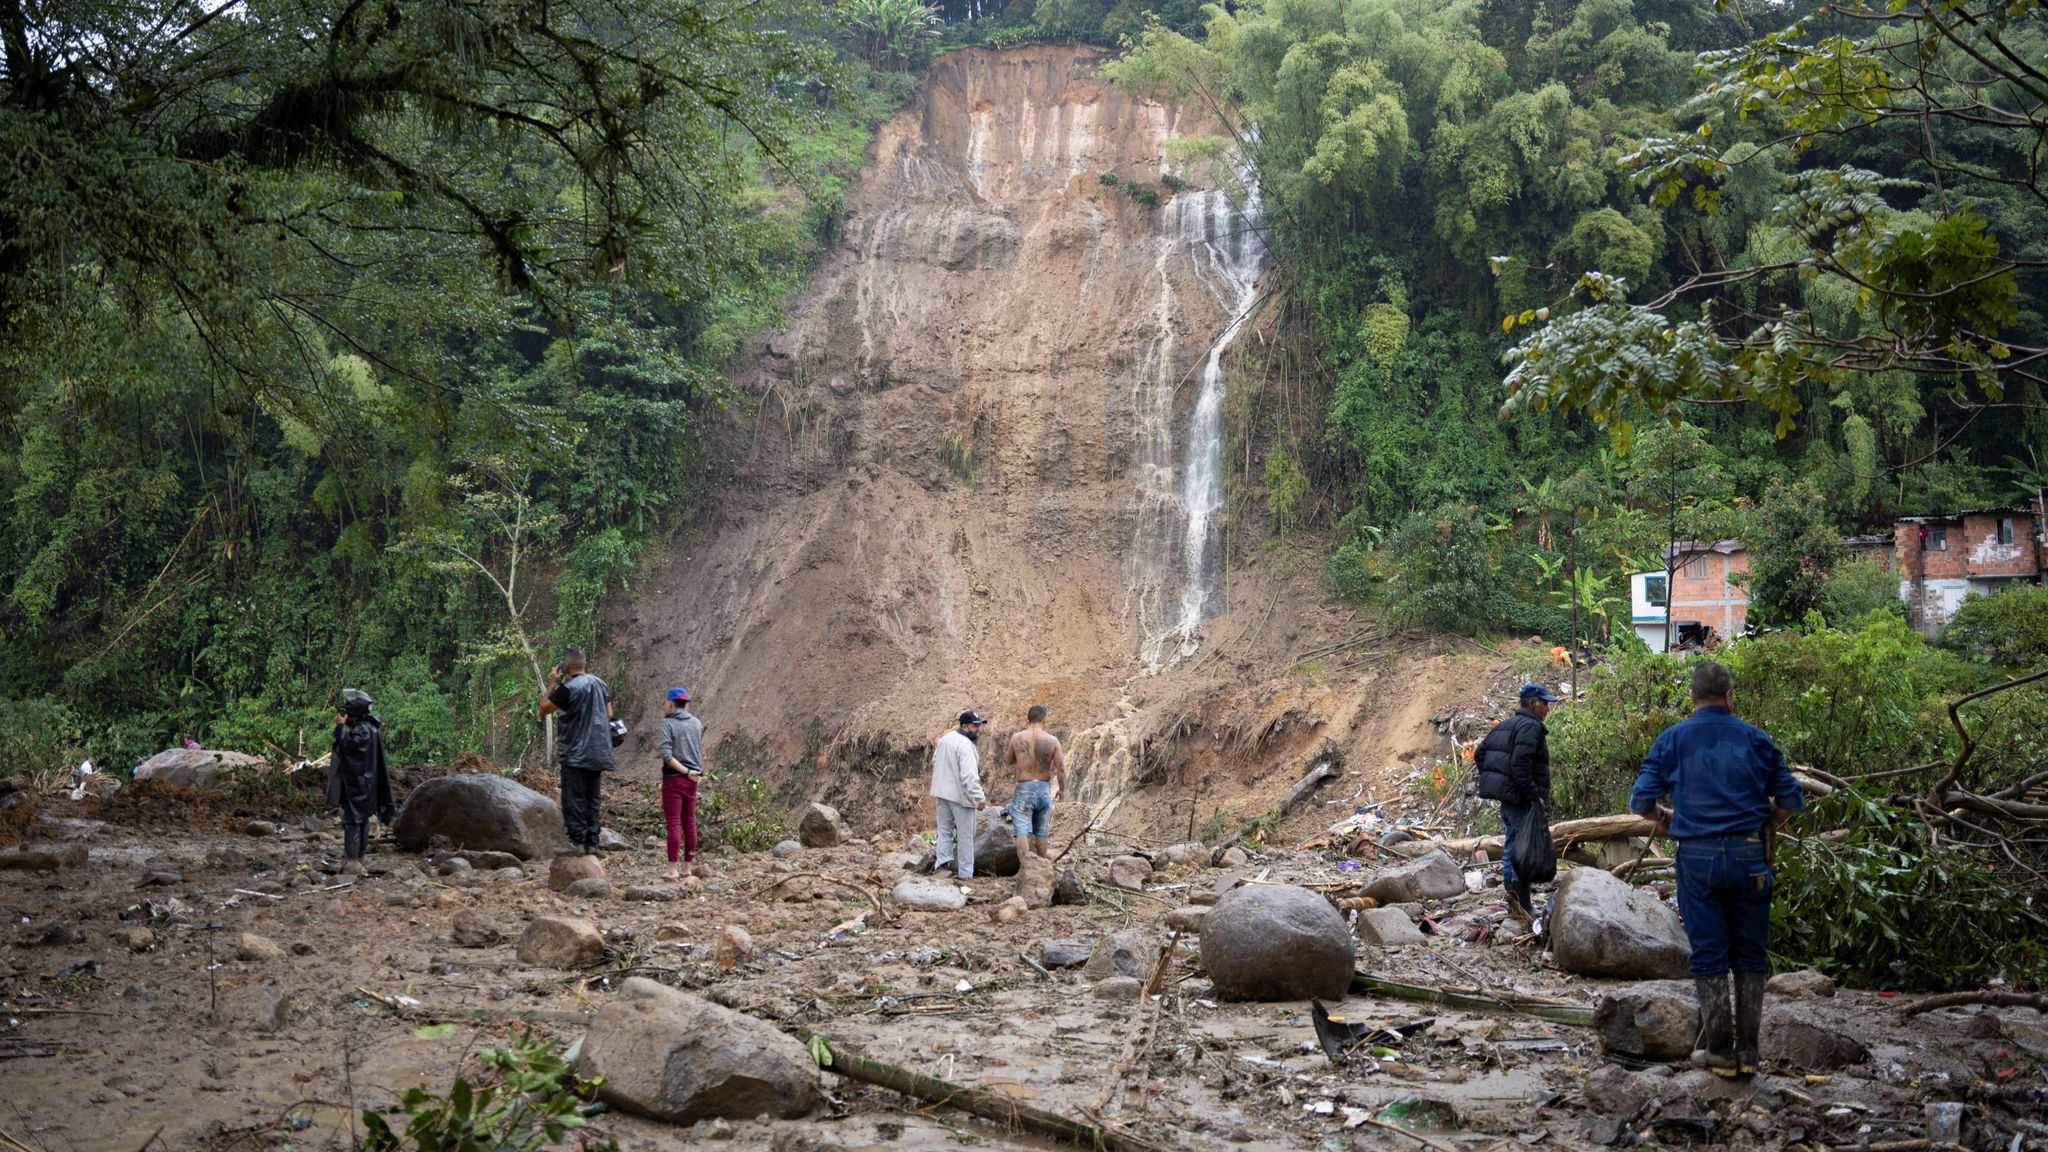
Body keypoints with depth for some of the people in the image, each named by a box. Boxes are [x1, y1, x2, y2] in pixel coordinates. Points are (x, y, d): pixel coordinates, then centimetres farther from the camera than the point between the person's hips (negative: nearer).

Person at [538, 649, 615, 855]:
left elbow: (544, 709, -5)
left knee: (574, 799, -1)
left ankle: (577, 841, -4)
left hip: (575, 754, -7)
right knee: (592, 799, 11)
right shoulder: (601, 685, 9)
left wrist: (552, 684, 1)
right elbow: (608, 714, 15)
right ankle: (592, 842, 10)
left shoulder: (567, 688, -13)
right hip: (598, 754, 7)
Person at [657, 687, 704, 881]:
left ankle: (672, 870, -5)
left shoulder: (667, 723, -8)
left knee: (674, 824, -4)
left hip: (673, 778, -5)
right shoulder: (697, 723, 8)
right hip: (692, 780, 5)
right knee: (689, 823, 9)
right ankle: (687, 868, 13)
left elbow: (666, 755, -17)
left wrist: (686, 771, -14)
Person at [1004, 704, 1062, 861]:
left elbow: (1008, 761, 9)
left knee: (1022, 831, -2)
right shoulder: (1052, 740, -6)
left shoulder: (1017, 738, -6)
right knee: (1042, 831, 15)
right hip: (1044, 789, 2)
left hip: (1023, 789, -2)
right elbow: (1060, 767, -6)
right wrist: (1063, 755, 13)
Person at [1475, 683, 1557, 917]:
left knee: (1511, 845, 15)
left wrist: (1489, 782, 20)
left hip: (1504, 795, 10)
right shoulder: (1531, 726, -13)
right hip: (1520, 798, -10)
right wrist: (1534, 796, -21)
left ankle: (1513, 900, 21)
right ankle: (1522, 904, -10)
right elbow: (1520, 765, -23)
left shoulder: (1504, 725, 18)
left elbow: (1481, 752, 20)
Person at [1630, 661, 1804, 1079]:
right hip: (1749, 857, 1)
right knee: (1751, 954, 10)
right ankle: (1748, 1050, 12)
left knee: (1709, 955, 6)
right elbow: (1792, 797, 6)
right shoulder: (1754, 739, 3)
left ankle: (1719, 1050, 9)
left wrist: (1664, 822, 18)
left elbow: (1641, 801, -2)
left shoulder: (1672, 740, 0)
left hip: (1698, 859, -1)